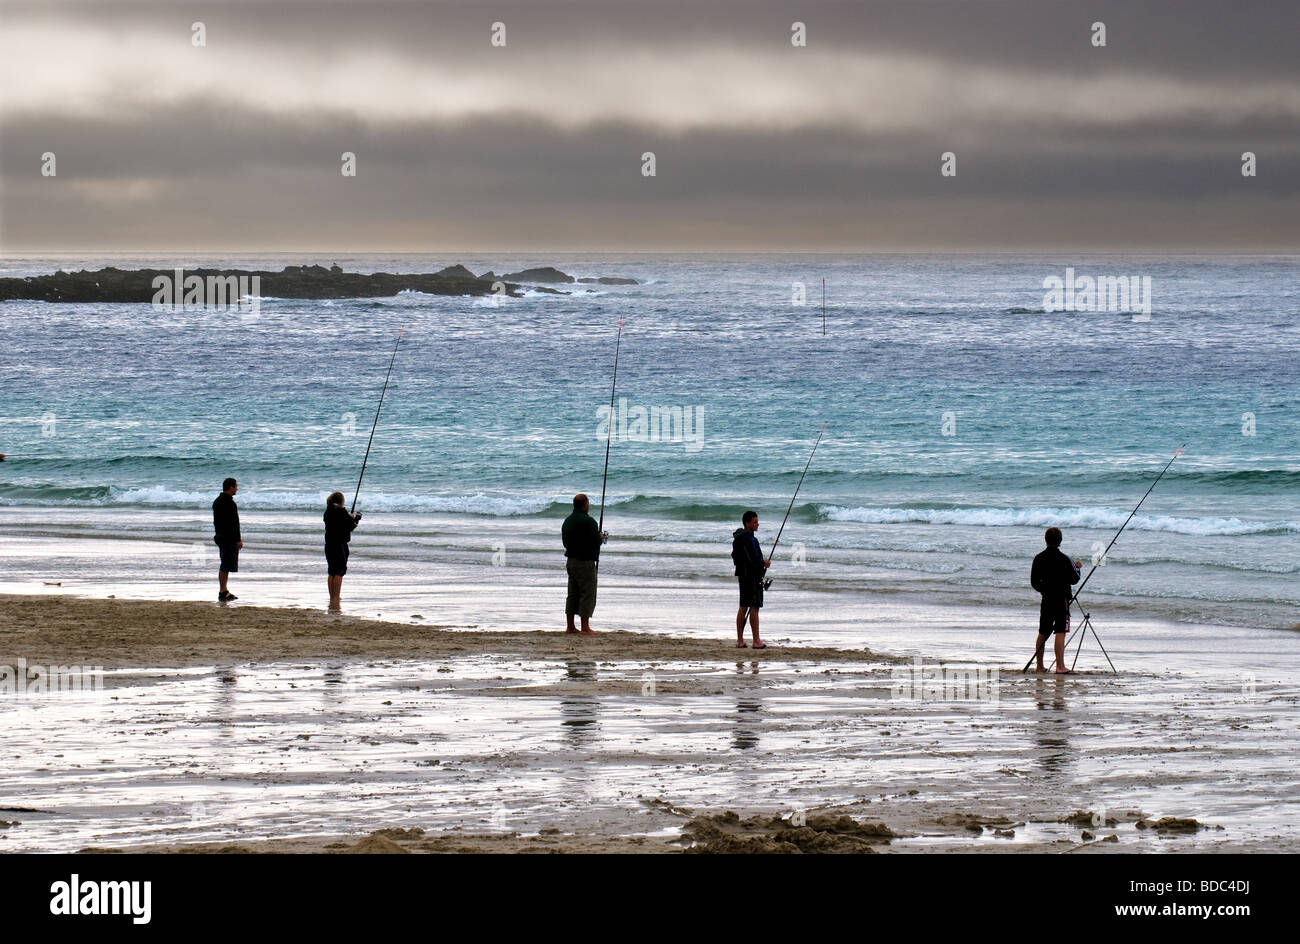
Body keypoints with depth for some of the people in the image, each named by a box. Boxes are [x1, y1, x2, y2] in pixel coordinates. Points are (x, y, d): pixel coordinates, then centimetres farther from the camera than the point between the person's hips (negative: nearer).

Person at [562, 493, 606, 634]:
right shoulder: (588, 521, -17)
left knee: (573, 594, 14)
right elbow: (596, 542, -20)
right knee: (587, 594, -3)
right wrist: (601, 537, 4)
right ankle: (585, 628, -4)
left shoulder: (567, 521, 10)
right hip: (585, 562, -8)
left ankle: (570, 627, 17)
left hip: (570, 561, 8)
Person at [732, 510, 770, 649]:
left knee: (743, 607, 11)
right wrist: (764, 563, -2)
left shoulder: (738, 538, 12)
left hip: (743, 575, 10)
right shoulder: (749, 539, -19)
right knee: (754, 608, -6)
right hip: (752, 576, -10)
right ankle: (756, 641, -5)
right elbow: (754, 560, -23)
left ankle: (740, 640, 12)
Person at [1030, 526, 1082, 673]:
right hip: (1061, 599, -5)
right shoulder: (1064, 559, -12)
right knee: (1060, 632, -7)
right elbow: (1074, 580, -7)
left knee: (1043, 633, 14)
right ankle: (1060, 666, -13)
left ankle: (1040, 665, 20)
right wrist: (1076, 567, 11)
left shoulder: (1039, 558, 2)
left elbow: (1034, 582, 7)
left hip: (1046, 599, 5)